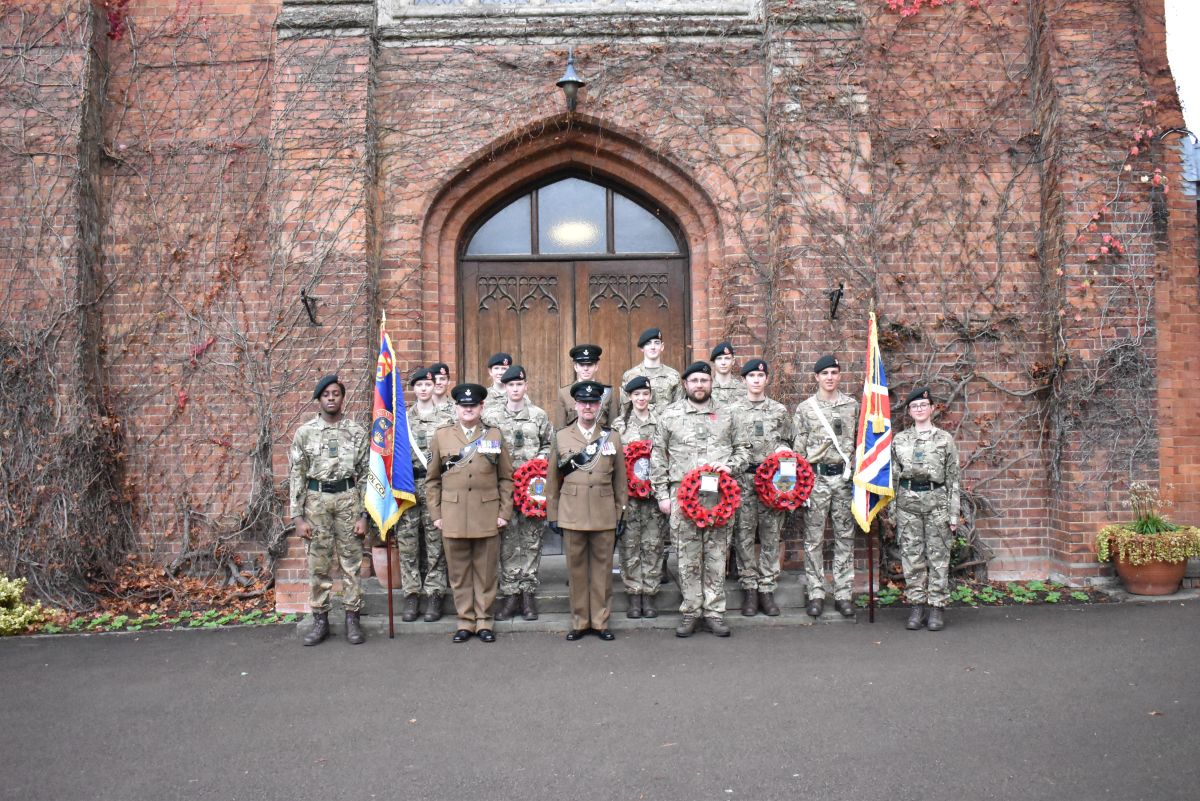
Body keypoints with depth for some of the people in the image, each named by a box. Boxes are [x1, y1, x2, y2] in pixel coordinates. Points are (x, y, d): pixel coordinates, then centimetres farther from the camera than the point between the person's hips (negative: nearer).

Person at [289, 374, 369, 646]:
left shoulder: (358, 432, 1)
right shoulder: (304, 432, 1)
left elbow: (365, 475, 2)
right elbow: (296, 476, 2)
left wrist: (363, 515, -3)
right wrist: (298, 517, -4)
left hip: (348, 498, 0)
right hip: (316, 500, 0)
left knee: (351, 562, 5)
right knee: (318, 564, 6)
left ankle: (352, 618, 15)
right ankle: (320, 620, 17)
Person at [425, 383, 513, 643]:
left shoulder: (494, 435, 6)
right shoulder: (441, 436, 6)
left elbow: (506, 478, 6)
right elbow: (432, 480, 8)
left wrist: (505, 512, 0)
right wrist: (436, 514, 2)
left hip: (487, 516, 0)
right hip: (453, 517, 0)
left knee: (486, 572, 6)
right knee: (459, 573, 7)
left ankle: (484, 621, 16)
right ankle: (465, 621, 18)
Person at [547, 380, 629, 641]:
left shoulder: (612, 438, 8)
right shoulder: (561, 437, 6)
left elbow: (620, 480, 9)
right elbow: (552, 480, 8)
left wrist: (621, 513, 6)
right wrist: (552, 515, 6)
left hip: (604, 515, 0)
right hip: (572, 514, 0)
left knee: (603, 567, 5)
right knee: (576, 567, 5)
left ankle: (600, 621, 16)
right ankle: (579, 622, 16)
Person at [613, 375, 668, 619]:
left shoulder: (660, 423, 8)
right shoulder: (620, 424, 6)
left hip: (655, 491, 1)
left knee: (653, 544, 2)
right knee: (630, 544, 1)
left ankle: (649, 594, 12)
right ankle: (634, 594, 10)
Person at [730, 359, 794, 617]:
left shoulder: (780, 410, 12)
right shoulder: (732, 410, 7)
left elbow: (785, 442, 16)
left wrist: (783, 450, -6)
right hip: (743, 477, -1)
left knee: (771, 535, 3)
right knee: (744, 535, 0)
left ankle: (767, 589, 11)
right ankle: (749, 588, 9)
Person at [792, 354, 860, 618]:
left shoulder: (852, 405, 8)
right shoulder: (804, 408, 3)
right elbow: (798, 448, 3)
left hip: (845, 476, 2)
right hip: (815, 476, -1)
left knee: (845, 536, 5)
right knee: (814, 538, 1)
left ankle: (843, 594, 12)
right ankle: (816, 594, 10)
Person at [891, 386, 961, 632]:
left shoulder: (945, 439, 4)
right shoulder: (899, 439, 8)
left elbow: (953, 478, 3)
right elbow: (894, 476, 10)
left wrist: (953, 513, -2)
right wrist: (892, 509, 6)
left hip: (936, 501, -1)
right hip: (908, 501, 2)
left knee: (938, 556, 1)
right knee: (911, 556, 3)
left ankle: (937, 607, 9)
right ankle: (917, 606, 12)